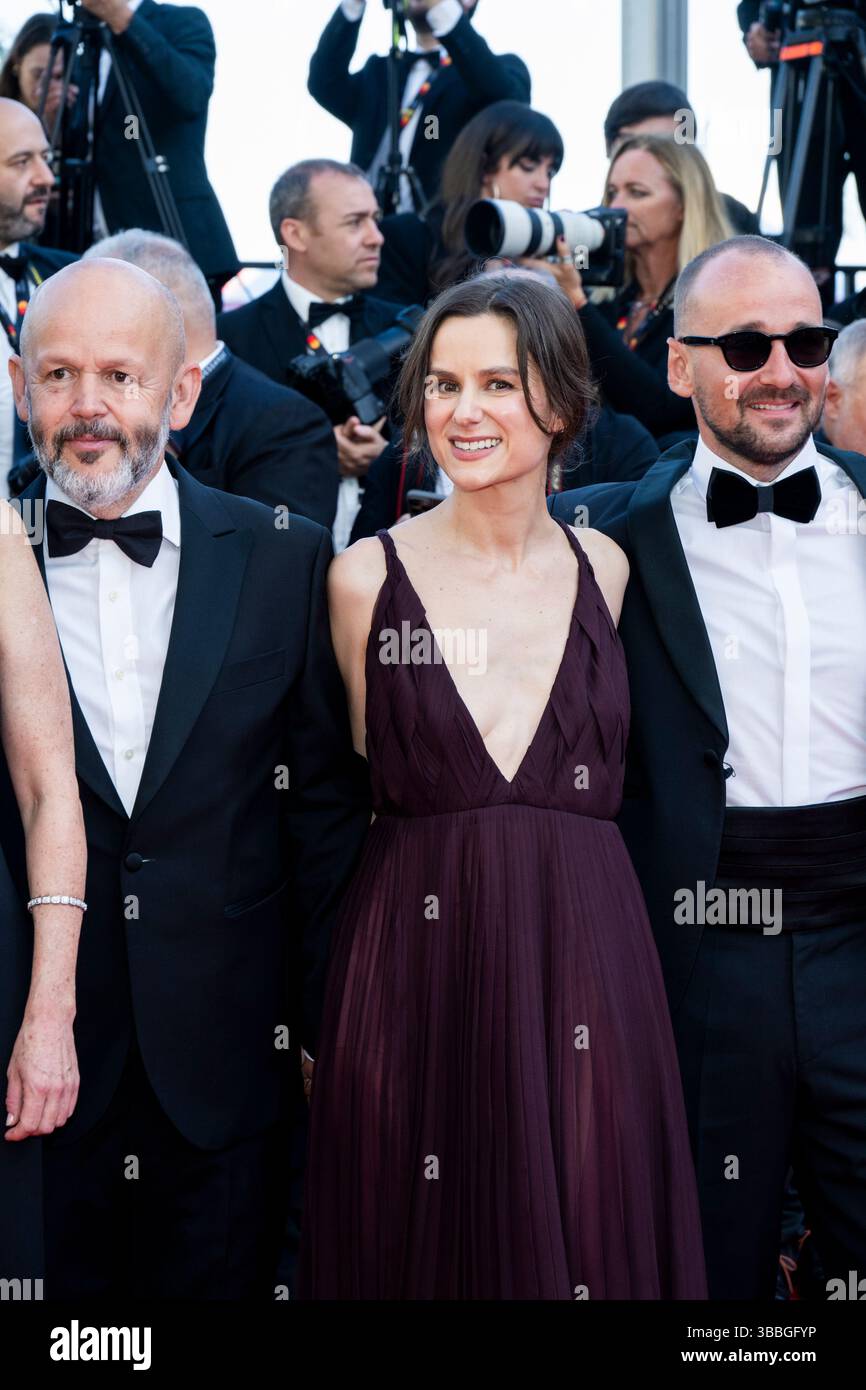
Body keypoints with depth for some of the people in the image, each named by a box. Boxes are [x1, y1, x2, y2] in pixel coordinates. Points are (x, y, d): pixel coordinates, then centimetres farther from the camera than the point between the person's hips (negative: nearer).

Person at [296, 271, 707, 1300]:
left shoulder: (605, 569, 6)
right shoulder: (366, 576, 1)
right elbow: (356, 782, 7)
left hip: (584, 958, 2)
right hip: (417, 958, -2)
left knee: (590, 1226, 5)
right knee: (422, 1240, 5)